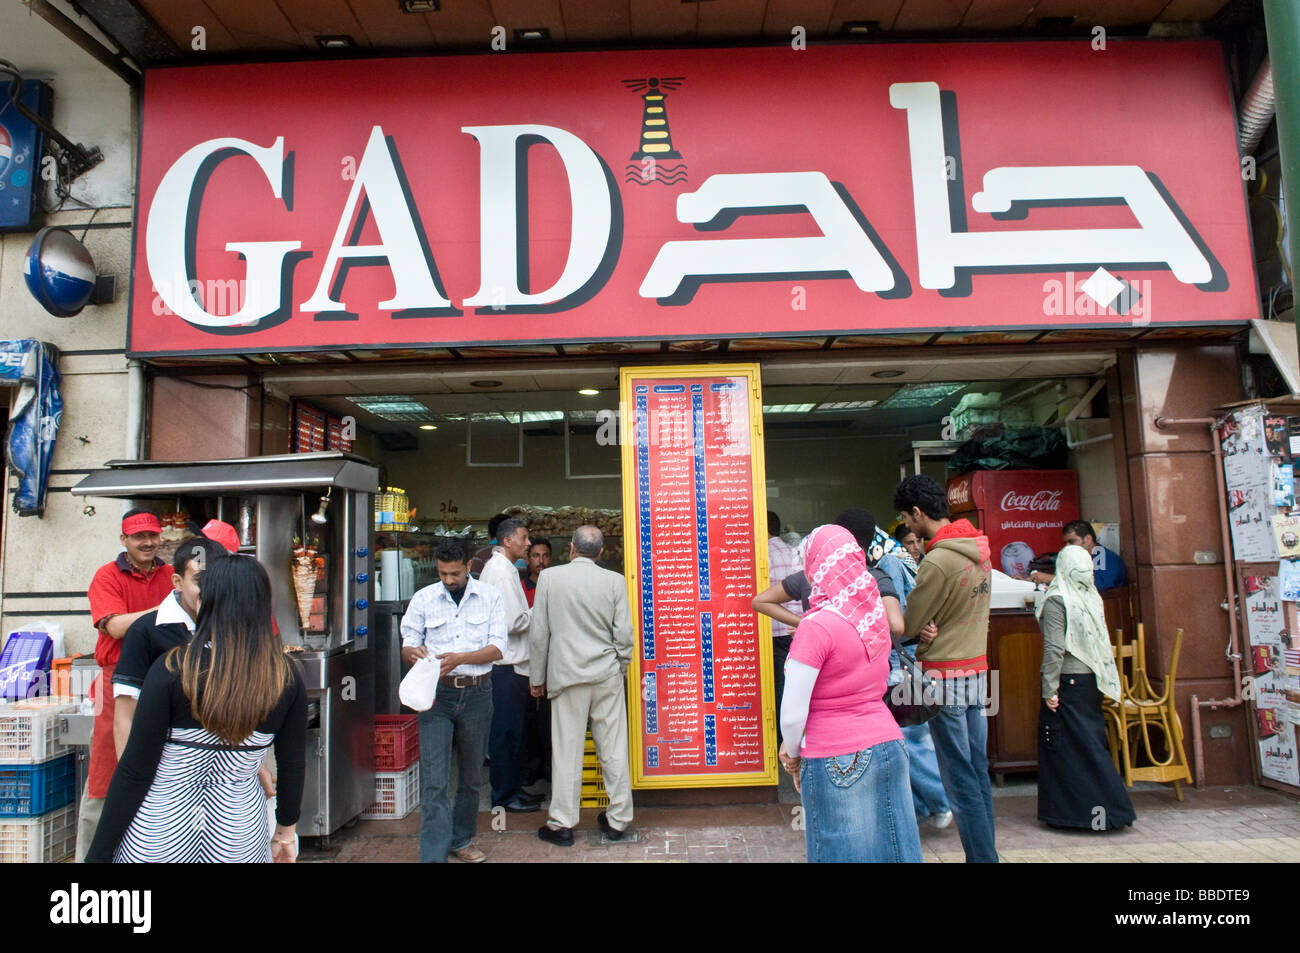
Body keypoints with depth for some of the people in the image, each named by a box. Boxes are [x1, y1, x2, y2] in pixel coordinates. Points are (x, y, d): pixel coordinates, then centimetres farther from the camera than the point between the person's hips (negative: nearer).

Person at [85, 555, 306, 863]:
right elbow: (293, 766, 0)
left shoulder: (172, 669, -17)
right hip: (240, 839, 2)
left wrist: (99, 854, -4)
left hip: (159, 838, -2)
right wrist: (285, 831, 16)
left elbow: (135, 772, -14)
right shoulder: (286, 676, -9)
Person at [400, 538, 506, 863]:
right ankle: (434, 855, -1)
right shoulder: (423, 599, 4)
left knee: (472, 775, 14)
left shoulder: (490, 598, 2)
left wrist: (460, 658, -22)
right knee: (434, 780, -6)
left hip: (476, 693, 1)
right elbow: (407, 646, 5)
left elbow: (497, 648, -6)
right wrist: (414, 653, -20)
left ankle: (461, 841, 32)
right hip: (436, 693, -1)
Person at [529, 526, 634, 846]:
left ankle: (562, 825, 14)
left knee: (566, 751, 6)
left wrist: (537, 676, 10)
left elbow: (539, 632, -1)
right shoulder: (615, 580, -4)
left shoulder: (549, 577, -4)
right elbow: (623, 633, -2)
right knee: (613, 749, 9)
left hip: (566, 674, -1)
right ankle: (617, 820, 20)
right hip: (607, 675, 1)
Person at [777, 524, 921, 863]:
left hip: (838, 762, -7)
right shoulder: (875, 615, 3)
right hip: (889, 746, 7)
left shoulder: (816, 626, -18)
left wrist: (792, 753, 2)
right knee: (892, 846, 15)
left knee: (846, 850, 6)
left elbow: (793, 715, -17)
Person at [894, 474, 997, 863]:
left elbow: (906, 626, -12)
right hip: (978, 668, 9)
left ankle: (981, 856, 4)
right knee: (978, 769, 14)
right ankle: (987, 852, 22)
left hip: (946, 676, -8)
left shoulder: (938, 561, -20)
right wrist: (930, 626, -3)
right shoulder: (977, 547, 6)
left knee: (960, 778, -1)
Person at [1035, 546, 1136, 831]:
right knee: (1092, 742, 14)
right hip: (1092, 681, 7)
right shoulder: (1093, 598, 5)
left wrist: (1049, 690, -14)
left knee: (1061, 746, 2)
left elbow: (1054, 649, -17)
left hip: (1068, 682, -7)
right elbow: (1100, 643, 11)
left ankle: (1075, 812, 6)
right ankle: (1105, 808, 20)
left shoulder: (1056, 601, -14)